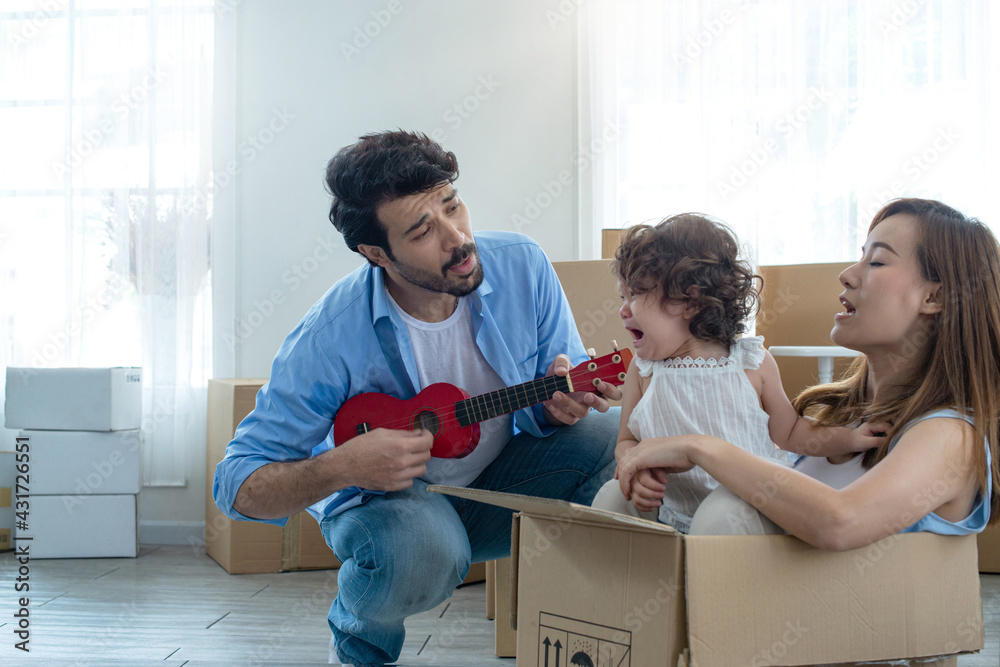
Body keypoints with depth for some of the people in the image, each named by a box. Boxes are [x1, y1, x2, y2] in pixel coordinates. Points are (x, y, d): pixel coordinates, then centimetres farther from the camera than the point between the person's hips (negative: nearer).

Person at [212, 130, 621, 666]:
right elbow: (238, 485, -21)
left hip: (500, 484, 4)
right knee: (422, 549, -39)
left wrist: (565, 397, -27)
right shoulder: (331, 338, -27)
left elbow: (572, 375, -1)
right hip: (381, 496, -3)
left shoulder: (520, 265, -16)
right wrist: (341, 467, -40)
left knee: (618, 433, -23)